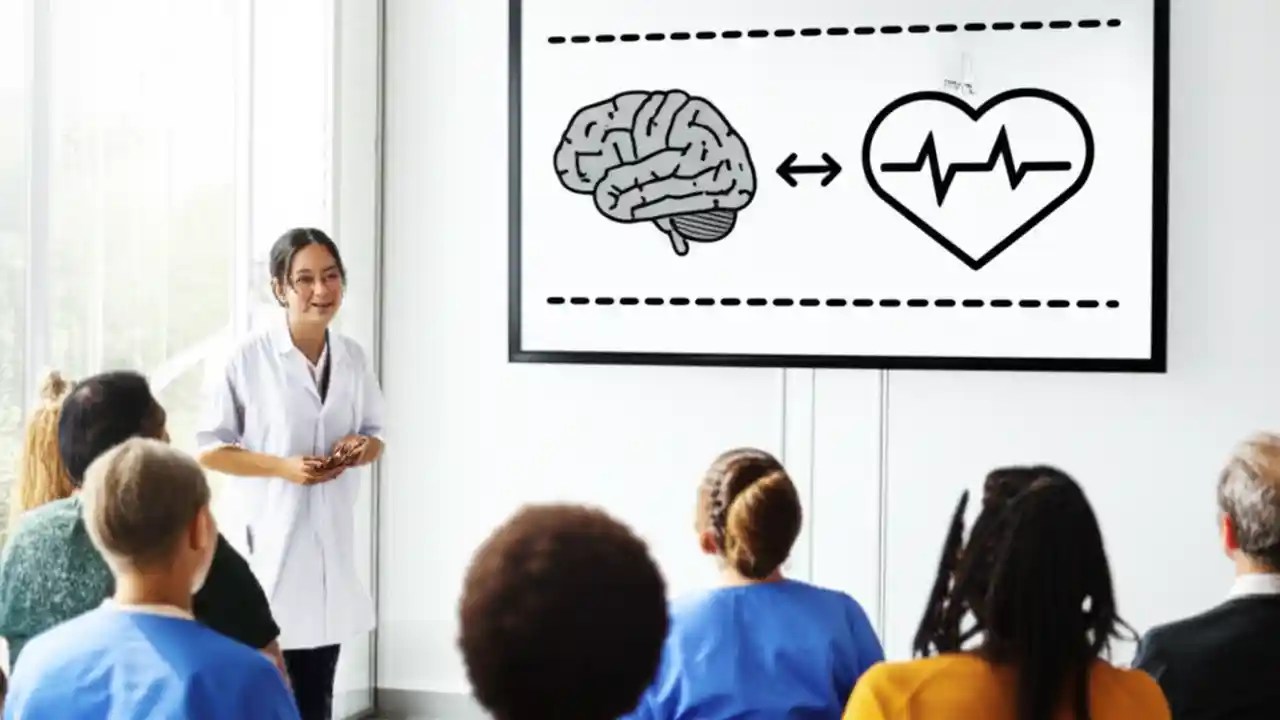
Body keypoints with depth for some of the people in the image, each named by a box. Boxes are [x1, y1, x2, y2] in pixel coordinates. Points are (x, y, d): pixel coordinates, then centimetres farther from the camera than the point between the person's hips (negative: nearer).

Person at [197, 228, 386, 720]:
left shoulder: (353, 357, 4)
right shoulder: (249, 358, -11)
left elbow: (376, 436, 15)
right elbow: (209, 450, -7)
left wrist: (361, 448, -8)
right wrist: (283, 466, -19)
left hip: (330, 538, 5)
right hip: (267, 537, -5)